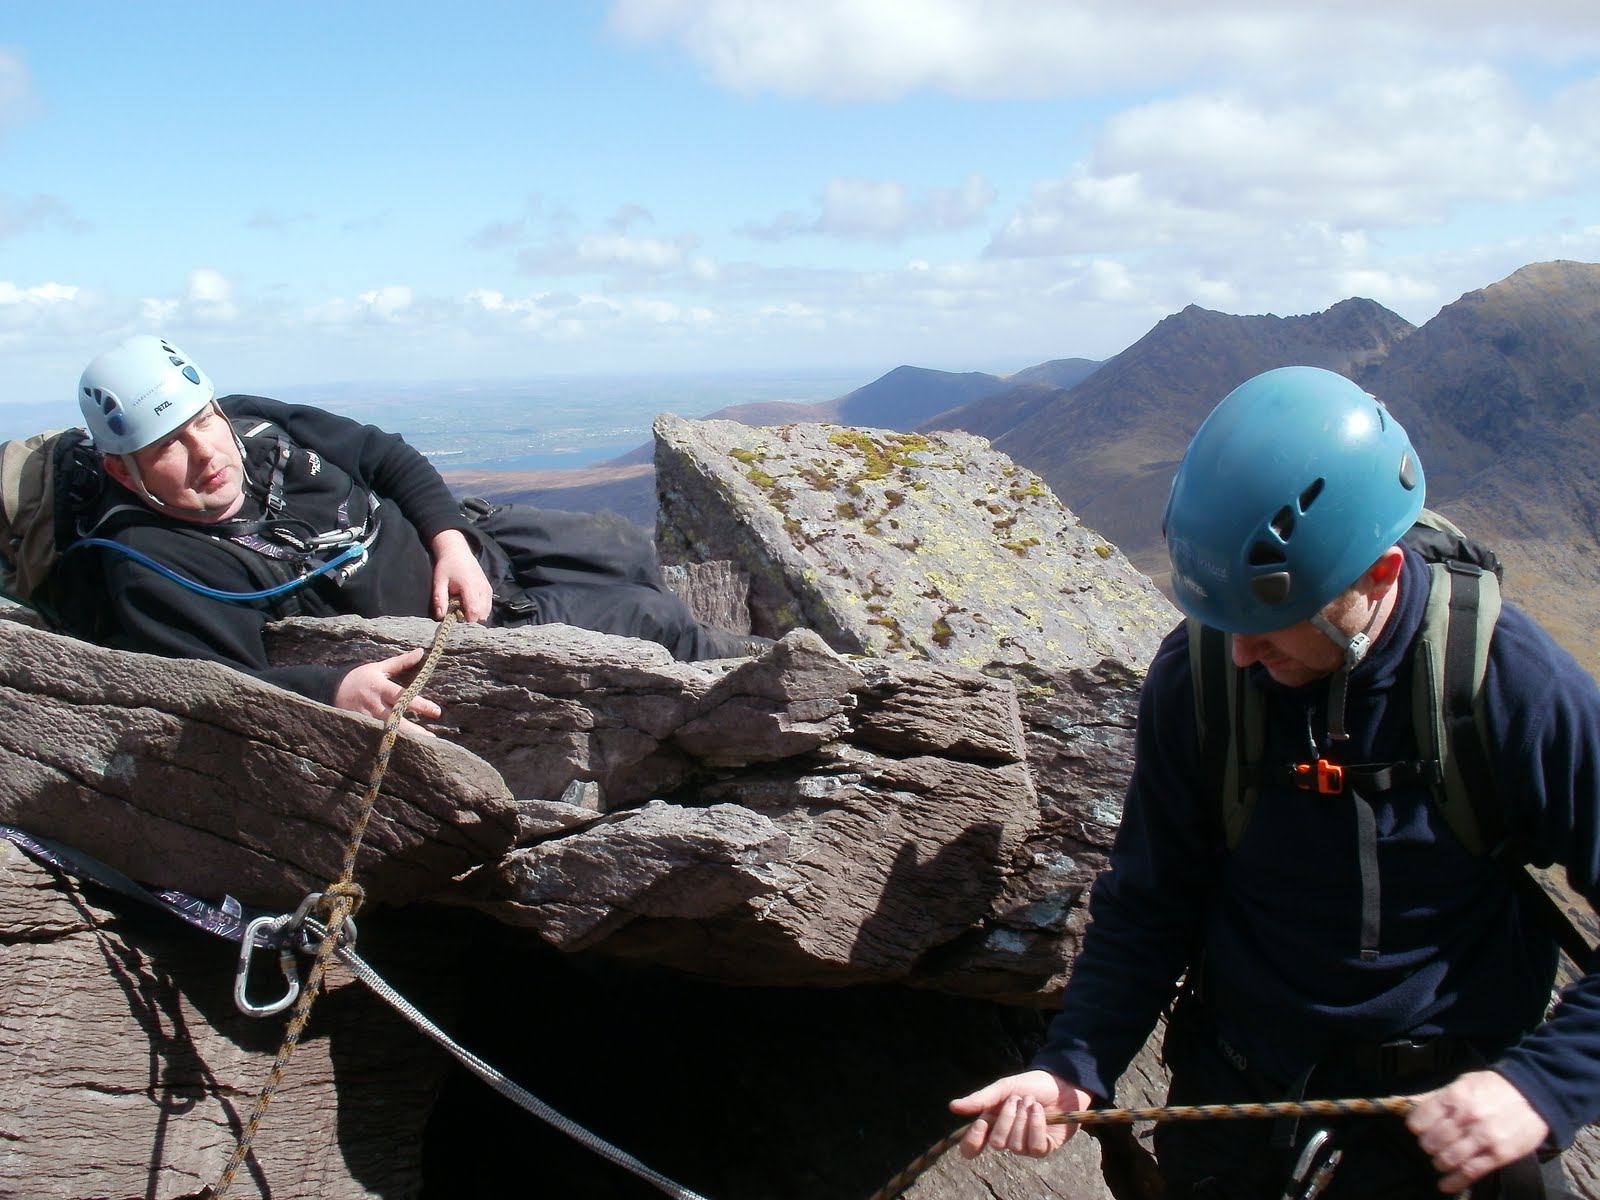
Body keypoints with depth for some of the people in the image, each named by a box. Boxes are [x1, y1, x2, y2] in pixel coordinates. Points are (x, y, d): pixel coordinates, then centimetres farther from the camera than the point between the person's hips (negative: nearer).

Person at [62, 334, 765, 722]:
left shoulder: (251, 424, -6)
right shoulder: (149, 566, -26)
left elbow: (387, 456, 4)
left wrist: (450, 539, -11)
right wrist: (338, 692, -49)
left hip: (459, 541, 8)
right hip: (436, 640, -7)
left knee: (629, 554, 19)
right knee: (647, 618, -6)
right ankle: (730, 661, 27)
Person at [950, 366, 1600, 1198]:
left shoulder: (1518, 689, -22)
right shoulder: (1192, 677, -15)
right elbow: (1146, 903, -7)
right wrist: (1073, 1065, -19)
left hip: (1441, 1122, -2)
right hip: (1228, 1099, 2)